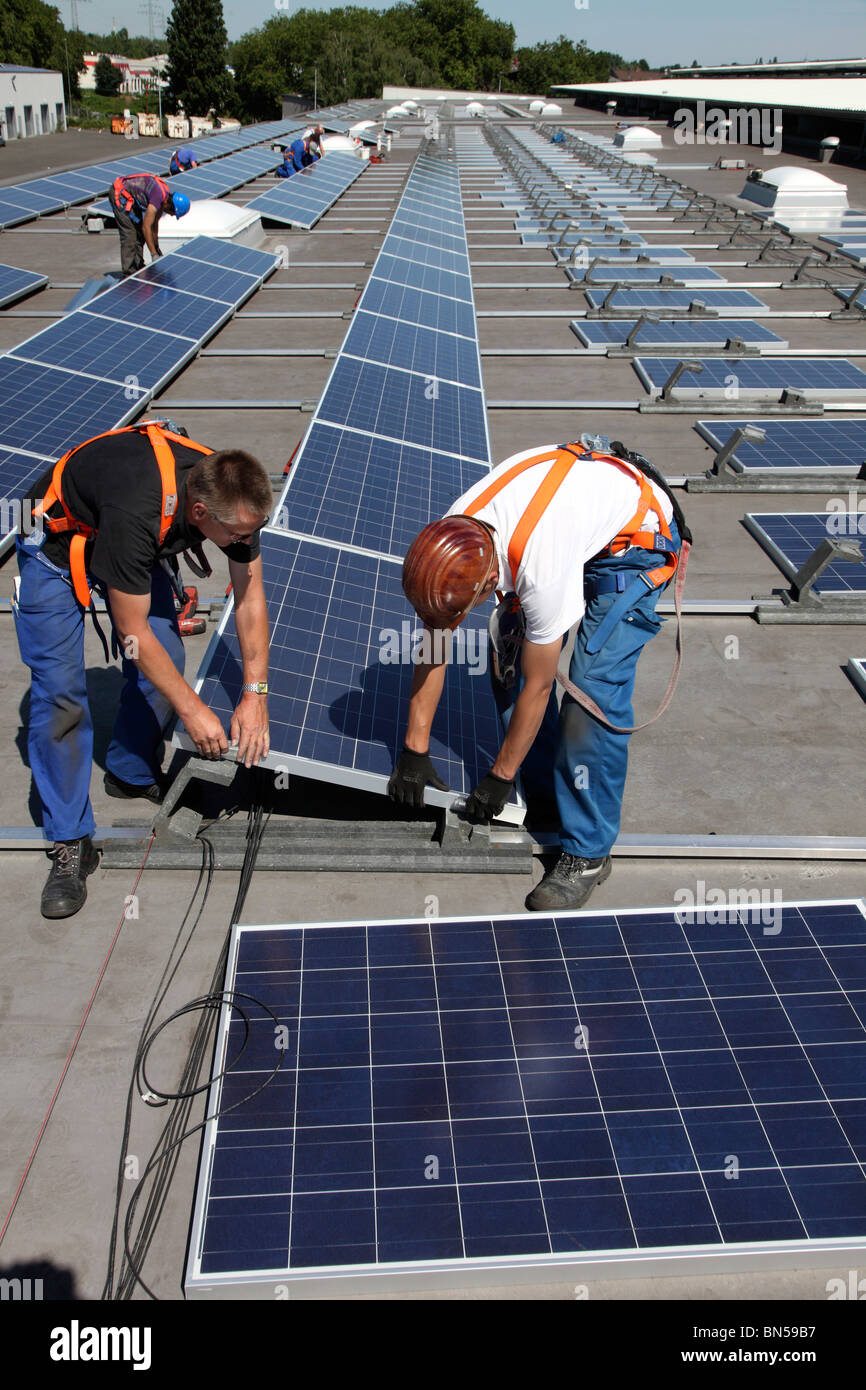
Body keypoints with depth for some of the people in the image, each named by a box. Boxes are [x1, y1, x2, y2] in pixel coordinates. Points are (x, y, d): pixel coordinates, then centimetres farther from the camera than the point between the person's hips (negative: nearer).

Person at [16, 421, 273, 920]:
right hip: (59, 545, -6)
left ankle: (132, 773, 25)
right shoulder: (138, 510, -43)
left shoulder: (236, 499, -25)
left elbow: (250, 596, -11)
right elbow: (134, 635, -32)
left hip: (141, 546, 6)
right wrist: (193, 710, -24)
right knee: (59, 691, -13)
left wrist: (256, 694, -15)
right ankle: (71, 844, -4)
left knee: (166, 662, -2)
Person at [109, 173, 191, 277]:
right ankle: (129, 274, -11)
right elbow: (146, 227, -26)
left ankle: (138, 267, 18)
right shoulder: (158, 197, -28)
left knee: (139, 232, 12)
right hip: (120, 193, -10)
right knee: (129, 234, -12)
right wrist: (154, 254, -23)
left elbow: (155, 223, 13)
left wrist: (156, 247, 19)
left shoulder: (166, 194, 0)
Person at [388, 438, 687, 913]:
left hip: (637, 539, -7)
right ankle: (542, 791, 20)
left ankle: (587, 852, -7)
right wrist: (414, 748, -8)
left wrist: (500, 777, -15)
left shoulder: (541, 570, -42)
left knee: (593, 686, -18)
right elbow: (433, 647, -10)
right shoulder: (451, 538, -22)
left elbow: (539, 687, -27)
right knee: (508, 659, 1)